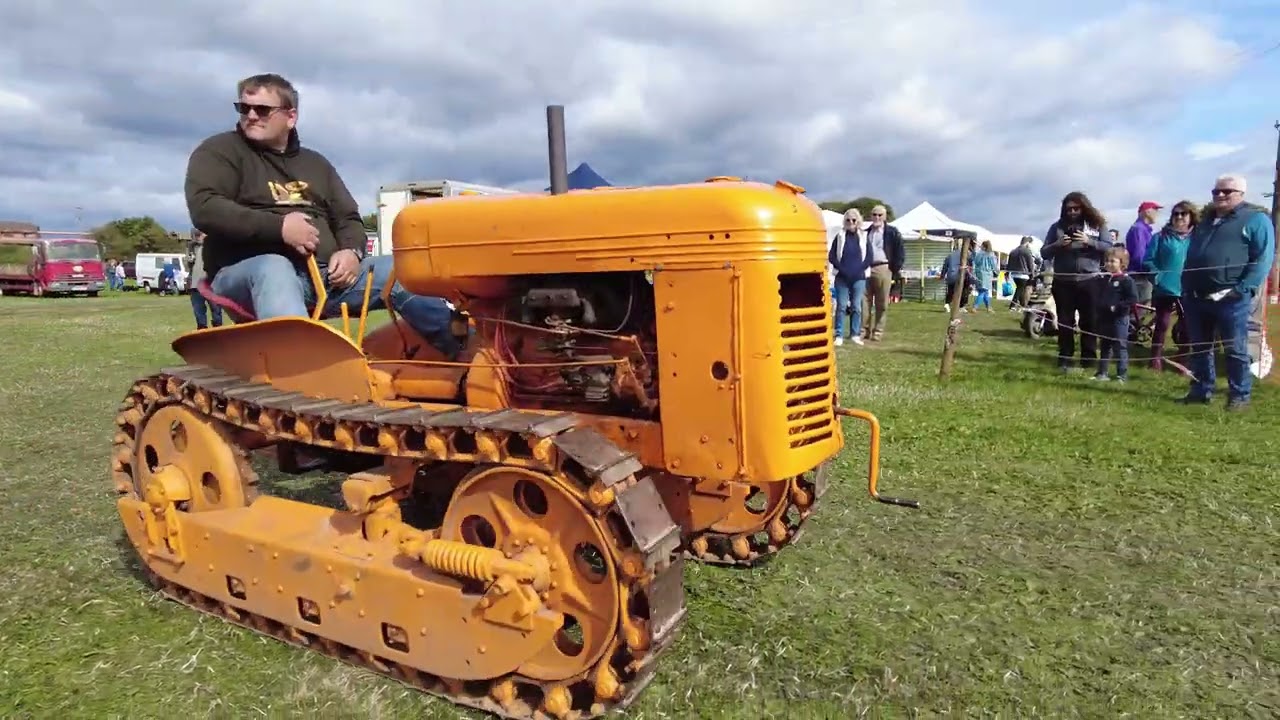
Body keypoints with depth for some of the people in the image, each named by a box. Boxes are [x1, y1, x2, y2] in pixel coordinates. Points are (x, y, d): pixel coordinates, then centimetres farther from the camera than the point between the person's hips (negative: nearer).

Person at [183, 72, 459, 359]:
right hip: (248, 272, -4)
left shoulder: (315, 163, 23)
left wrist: (351, 251, -4)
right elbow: (205, 209, -10)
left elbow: (348, 219, 20)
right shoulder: (219, 151, 6)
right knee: (274, 271, -40)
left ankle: (463, 351, -18)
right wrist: (279, 226, -21)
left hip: (325, 273, 5)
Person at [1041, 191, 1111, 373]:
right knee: (1065, 322, 5)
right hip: (1063, 282, 1)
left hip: (1089, 281, -1)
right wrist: (1057, 245, -14)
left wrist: (1089, 242, -16)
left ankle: (1089, 359, 14)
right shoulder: (1057, 226, 7)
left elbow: (1109, 247, -1)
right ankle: (1064, 359, 11)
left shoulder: (1097, 224, 6)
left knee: (1089, 321, 5)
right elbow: (1044, 252, 6)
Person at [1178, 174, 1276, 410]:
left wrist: (1242, 290, -19)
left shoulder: (1256, 219, 0)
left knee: (1235, 350, 1)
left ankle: (1239, 396, 10)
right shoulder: (1205, 221, 20)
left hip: (1231, 299, -6)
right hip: (1196, 298, 6)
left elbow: (1264, 258, -9)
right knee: (1199, 348, 11)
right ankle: (1201, 390, 21)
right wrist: (1186, 288, 13)